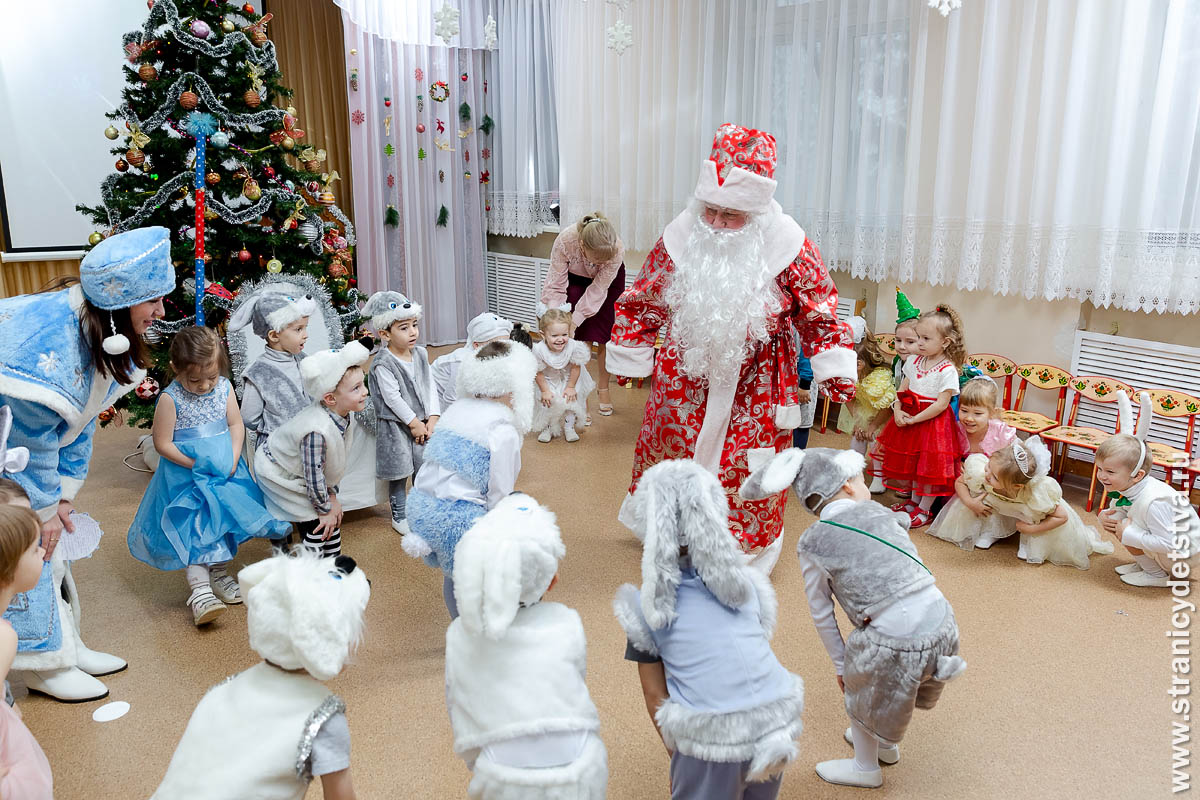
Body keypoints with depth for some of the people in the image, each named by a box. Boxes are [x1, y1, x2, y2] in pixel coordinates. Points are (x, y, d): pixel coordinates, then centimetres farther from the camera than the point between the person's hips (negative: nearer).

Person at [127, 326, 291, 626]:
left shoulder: (224, 388, -3)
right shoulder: (170, 399, -16)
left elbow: (236, 425, 2)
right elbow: (162, 443, -13)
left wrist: (233, 460, -10)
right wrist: (195, 464, -16)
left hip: (225, 470, 5)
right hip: (186, 476, -5)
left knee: (224, 520, 14)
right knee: (194, 527, -8)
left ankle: (218, 574, 32)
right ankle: (199, 589, -3)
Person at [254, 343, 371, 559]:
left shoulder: (344, 416, -14)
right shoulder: (317, 431, -40)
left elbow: (332, 463, 0)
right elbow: (314, 477, -29)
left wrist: (332, 497, 3)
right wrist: (325, 508, -15)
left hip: (299, 473, 8)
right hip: (278, 475, -8)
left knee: (333, 518, 13)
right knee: (317, 525, -6)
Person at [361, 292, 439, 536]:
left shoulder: (420, 354, 2)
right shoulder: (383, 363, -18)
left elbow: (430, 386, 2)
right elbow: (392, 397, -20)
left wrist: (432, 418, -7)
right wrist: (414, 422, -16)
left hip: (422, 422, 6)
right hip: (396, 425, -6)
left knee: (424, 468, 15)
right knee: (400, 472, 4)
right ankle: (399, 517, 22)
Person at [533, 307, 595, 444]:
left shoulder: (573, 347, -35)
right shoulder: (539, 350, -35)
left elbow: (575, 368, -18)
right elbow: (538, 372, -18)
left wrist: (571, 387, -9)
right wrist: (545, 391, -11)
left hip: (569, 378, 1)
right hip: (548, 380, -1)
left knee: (571, 399, -1)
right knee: (547, 402, -5)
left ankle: (569, 427, 24)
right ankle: (547, 428, 22)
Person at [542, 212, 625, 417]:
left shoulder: (617, 250, -38)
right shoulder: (564, 242, -38)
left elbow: (598, 290, -28)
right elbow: (556, 286, -27)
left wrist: (573, 322, -31)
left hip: (608, 282, 0)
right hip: (576, 279, 0)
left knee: (604, 337, -1)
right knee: (582, 340, -7)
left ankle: (603, 389, 17)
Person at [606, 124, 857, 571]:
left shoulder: (787, 247, -16)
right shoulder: (681, 237, -11)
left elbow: (820, 312, -4)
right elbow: (643, 302, 3)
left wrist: (834, 372, -9)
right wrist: (628, 361, 8)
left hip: (753, 387, -2)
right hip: (684, 379, 2)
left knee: (748, 467, 6)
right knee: (672, 453, 16)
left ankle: (751, 549, 32)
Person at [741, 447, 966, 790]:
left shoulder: (812, 543, 2)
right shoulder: (878, 511, 8)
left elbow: (822, 615, 8)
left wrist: (840, 664, 20)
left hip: (896, 642, -4)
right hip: (943, 624, 5)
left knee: (860, 685, 27)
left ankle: (865, 767, 50)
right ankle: (886, 744, 60)